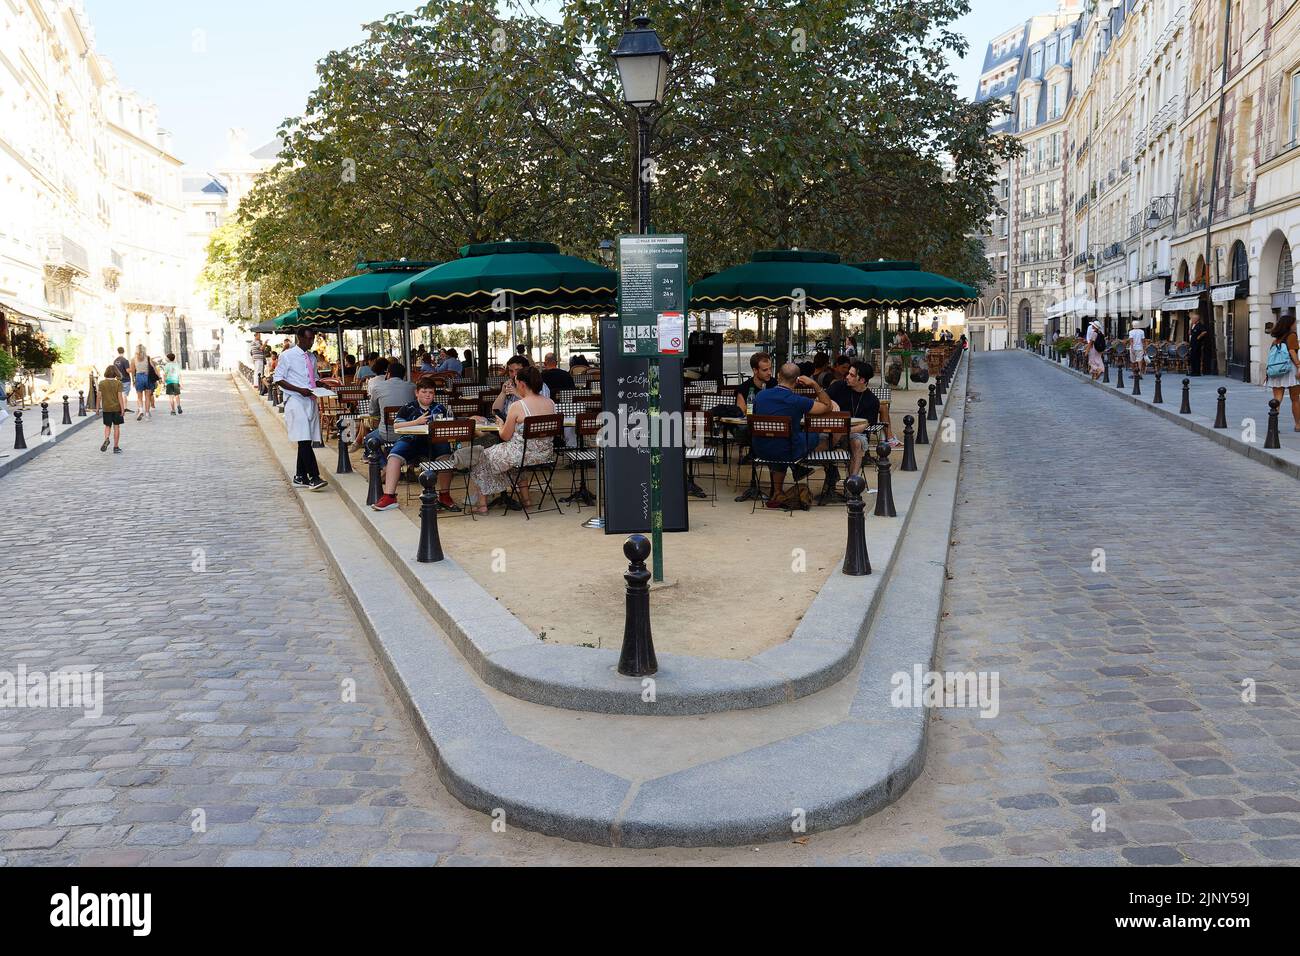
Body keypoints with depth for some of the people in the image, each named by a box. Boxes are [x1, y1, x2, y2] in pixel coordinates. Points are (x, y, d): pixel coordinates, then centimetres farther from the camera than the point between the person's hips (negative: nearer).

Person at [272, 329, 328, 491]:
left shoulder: (312, 357, 16)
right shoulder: (287, 356, -2)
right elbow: (278, 379, -5)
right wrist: (299, 390, -16)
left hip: (311, 401, 6)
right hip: (295, 401, -6)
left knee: (307, 441, 7)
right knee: (304, 440, -14)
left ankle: (300, 477, 15)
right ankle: (313, 478, -18)